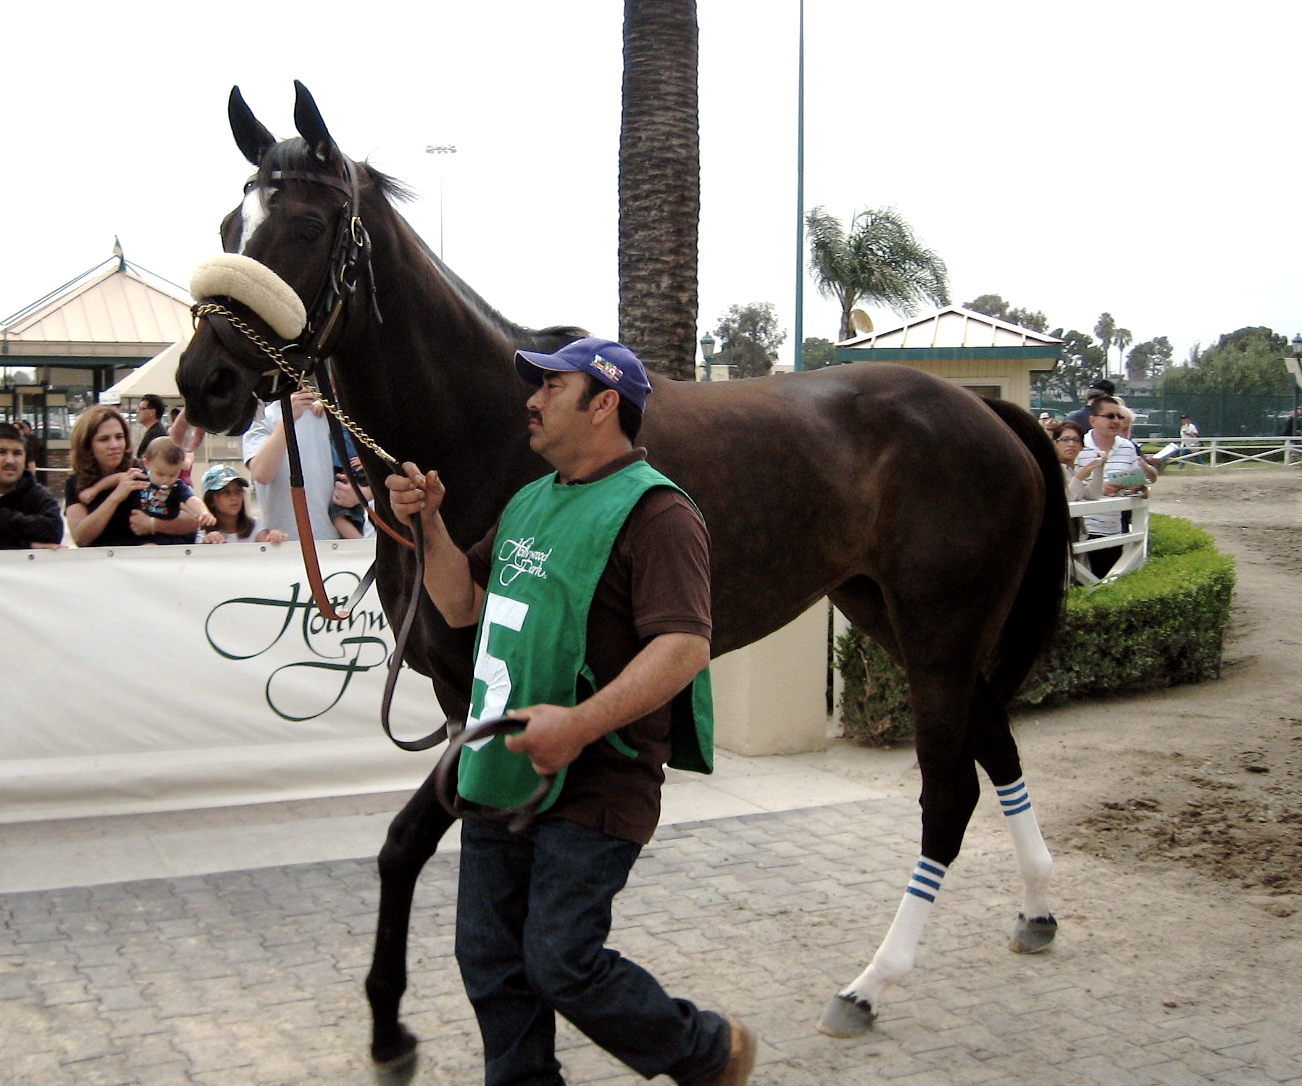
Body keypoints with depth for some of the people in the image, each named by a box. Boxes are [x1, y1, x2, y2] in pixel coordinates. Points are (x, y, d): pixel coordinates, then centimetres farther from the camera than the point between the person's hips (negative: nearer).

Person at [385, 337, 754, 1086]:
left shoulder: (654, 512, -13)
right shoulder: (530, 503, 16)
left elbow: (685, 646, -23)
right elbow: (463, 605, 22)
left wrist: (580, 723, -33)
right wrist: (430, 523, 5)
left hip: (593, 788, -8)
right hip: (502, 774, 9)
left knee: (563, 965, -6)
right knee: (490, 962, 12)